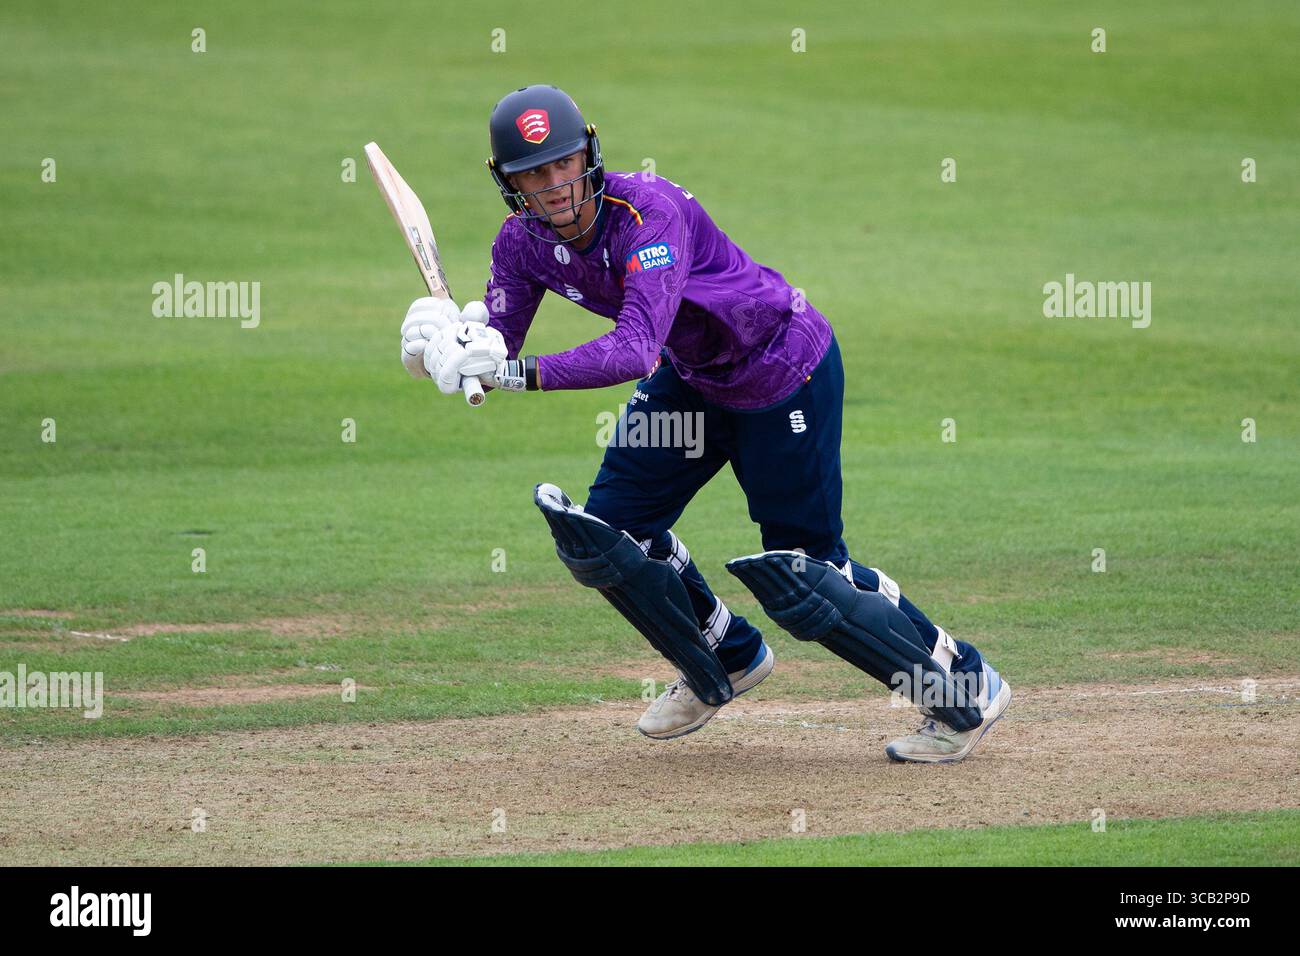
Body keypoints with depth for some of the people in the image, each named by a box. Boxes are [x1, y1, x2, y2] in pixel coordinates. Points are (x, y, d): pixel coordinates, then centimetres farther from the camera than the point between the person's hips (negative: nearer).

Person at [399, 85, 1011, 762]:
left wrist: (522, 373, -53)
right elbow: (497, 348, -15)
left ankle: (964, 685, 11)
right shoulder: (524, 242, -12)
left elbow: (635, 350, -46)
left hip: (786, 371, -7)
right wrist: (447, 345, -37)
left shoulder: (650, 212, -34)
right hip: (692, 375, 7)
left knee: (797, 574, -5)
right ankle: (726, 661, 27)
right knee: (605, 531, 2)